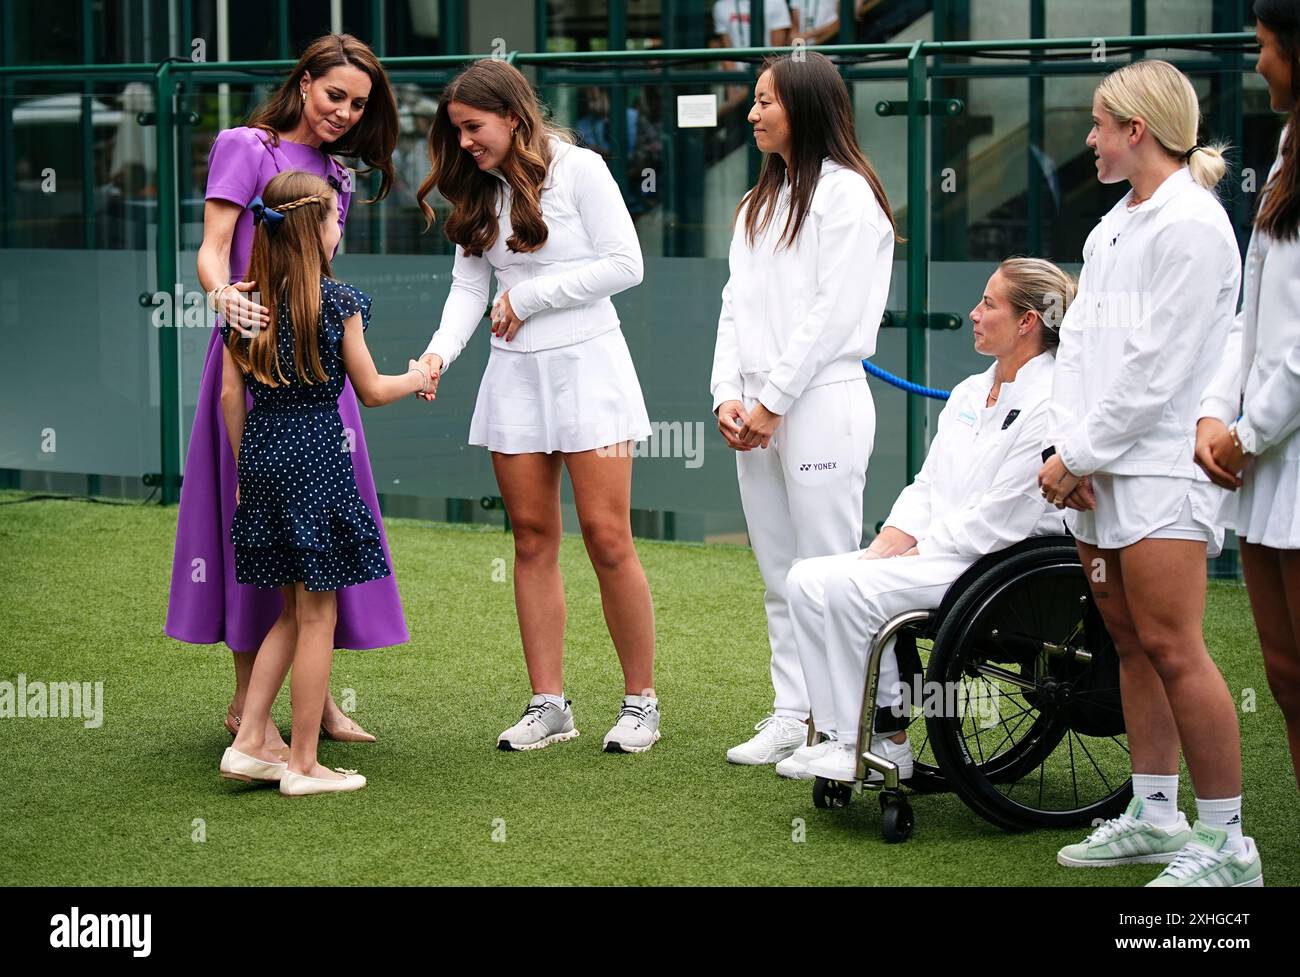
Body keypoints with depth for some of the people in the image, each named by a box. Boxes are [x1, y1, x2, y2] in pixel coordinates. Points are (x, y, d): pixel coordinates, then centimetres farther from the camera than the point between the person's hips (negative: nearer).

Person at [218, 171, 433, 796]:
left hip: (261, 458, 6)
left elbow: (230, 394, 8)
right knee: (317, 614, 1)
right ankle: (303, 766, 4)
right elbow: (371, 391, -1)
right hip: (317, 457, -6)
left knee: (293, 612, 17)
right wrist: (417, 378, 19)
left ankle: (249, 743, 12)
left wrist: (244, 469, 17)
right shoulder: (336, 302, -8)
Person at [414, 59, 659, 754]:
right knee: (532, 538, 5)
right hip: (515, 376, 6)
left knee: (606, 535, -6)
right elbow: (469, 284, 6)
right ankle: (548, 704, 10)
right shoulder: (479, 194, 11)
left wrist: (528, 297, -10)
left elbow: (625, 265, -11)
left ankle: (641, 702, 4)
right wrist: (441, 350, -12)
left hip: (586, 364, -6)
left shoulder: (578, 169, -7)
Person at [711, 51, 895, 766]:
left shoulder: (847, 194, -7)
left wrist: (773, 401, -13)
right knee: (779, 578, 10)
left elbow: (834, 312, -13)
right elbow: (737, 304, 15)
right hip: (757, 412, 8)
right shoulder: (758, 205, 19)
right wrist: (728, 395, 2)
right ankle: (790, 716, 16)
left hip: (820, 404, -8)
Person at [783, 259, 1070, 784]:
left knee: (849, 587, -25)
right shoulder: (969, 393, 17)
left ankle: (884, 745, -13)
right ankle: (838, 734, -11)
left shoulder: (1048, 406, -12)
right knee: (808, 578, -10)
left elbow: (998, 520, -16)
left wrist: (916, 552, -12)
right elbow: (926, 486, 16)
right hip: (933, 555, 9)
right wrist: (885, 545, -1)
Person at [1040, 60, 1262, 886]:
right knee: (1131, 645, 12)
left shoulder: (1191, 226, -11)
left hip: (1161, 468, -9)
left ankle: (1225, 844, -6)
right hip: (1099, 472, 9)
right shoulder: (1112, 227, 17)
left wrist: (1079, 455, -12)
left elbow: (1156, 368, -16)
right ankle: (1154, 818, 20)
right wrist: (1065, 447, 1)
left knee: (1171, 647, -11)